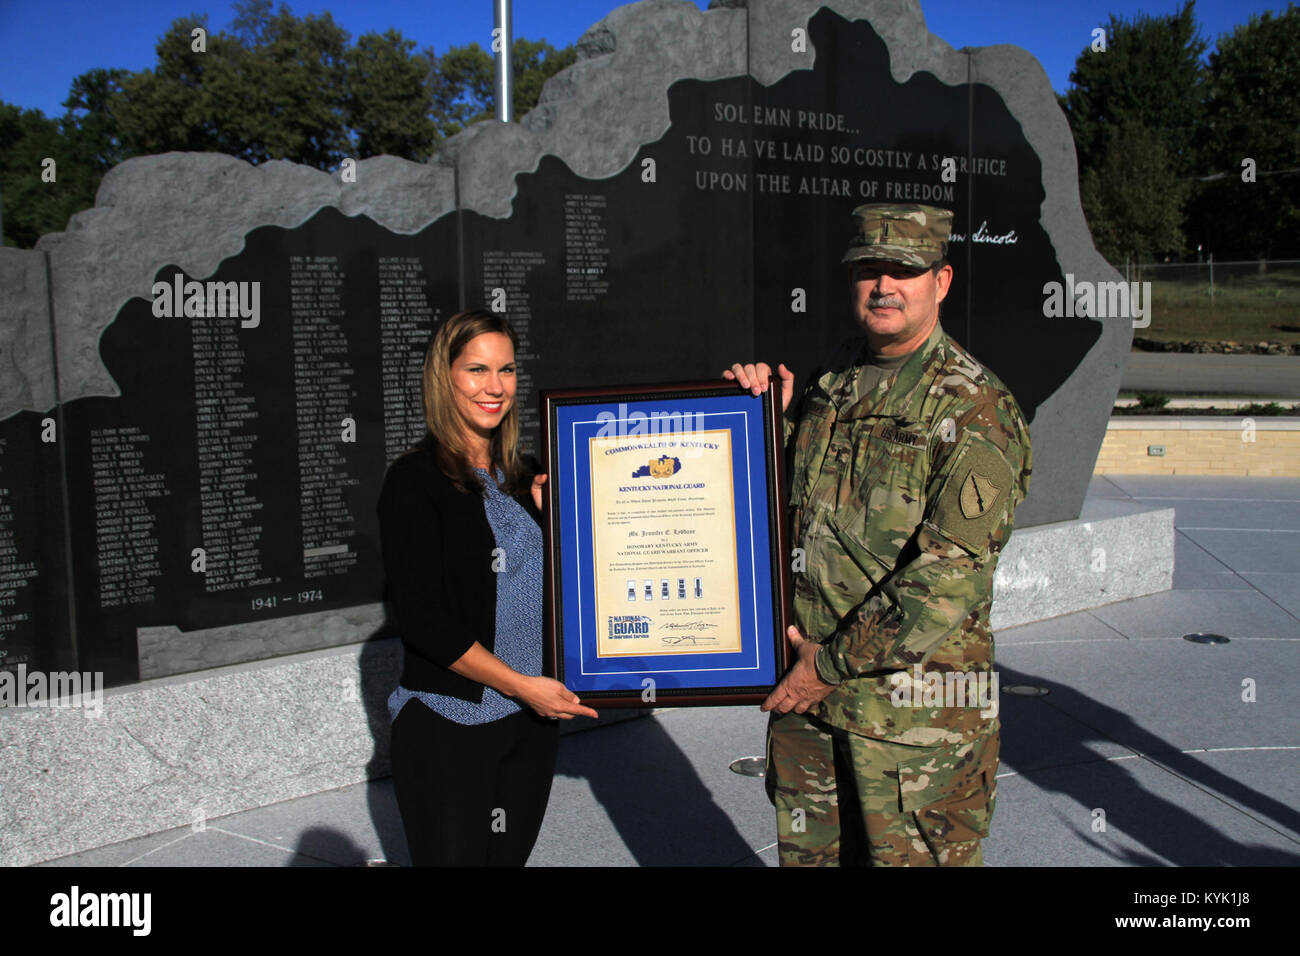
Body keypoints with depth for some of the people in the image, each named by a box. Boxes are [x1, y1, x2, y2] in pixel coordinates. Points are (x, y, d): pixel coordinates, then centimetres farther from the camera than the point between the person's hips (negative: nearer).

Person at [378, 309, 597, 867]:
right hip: (448, 724, -6)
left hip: (535, 716, 6)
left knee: (511, 853, 13)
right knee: (456, 856, 3)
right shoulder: (415, 481, -10)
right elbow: (422, 619, -15)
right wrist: (522, 686, -16)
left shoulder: (523, 479, 10)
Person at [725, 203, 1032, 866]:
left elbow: (953, 572, -19)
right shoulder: (832, 380, 9)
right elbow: (790, 501, 20)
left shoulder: (975, 406, -13)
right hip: (807, 683, 6)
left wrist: (835, 663, -17)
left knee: (911, 856, 8)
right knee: (808, 851, 19)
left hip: (914, 702, -6)